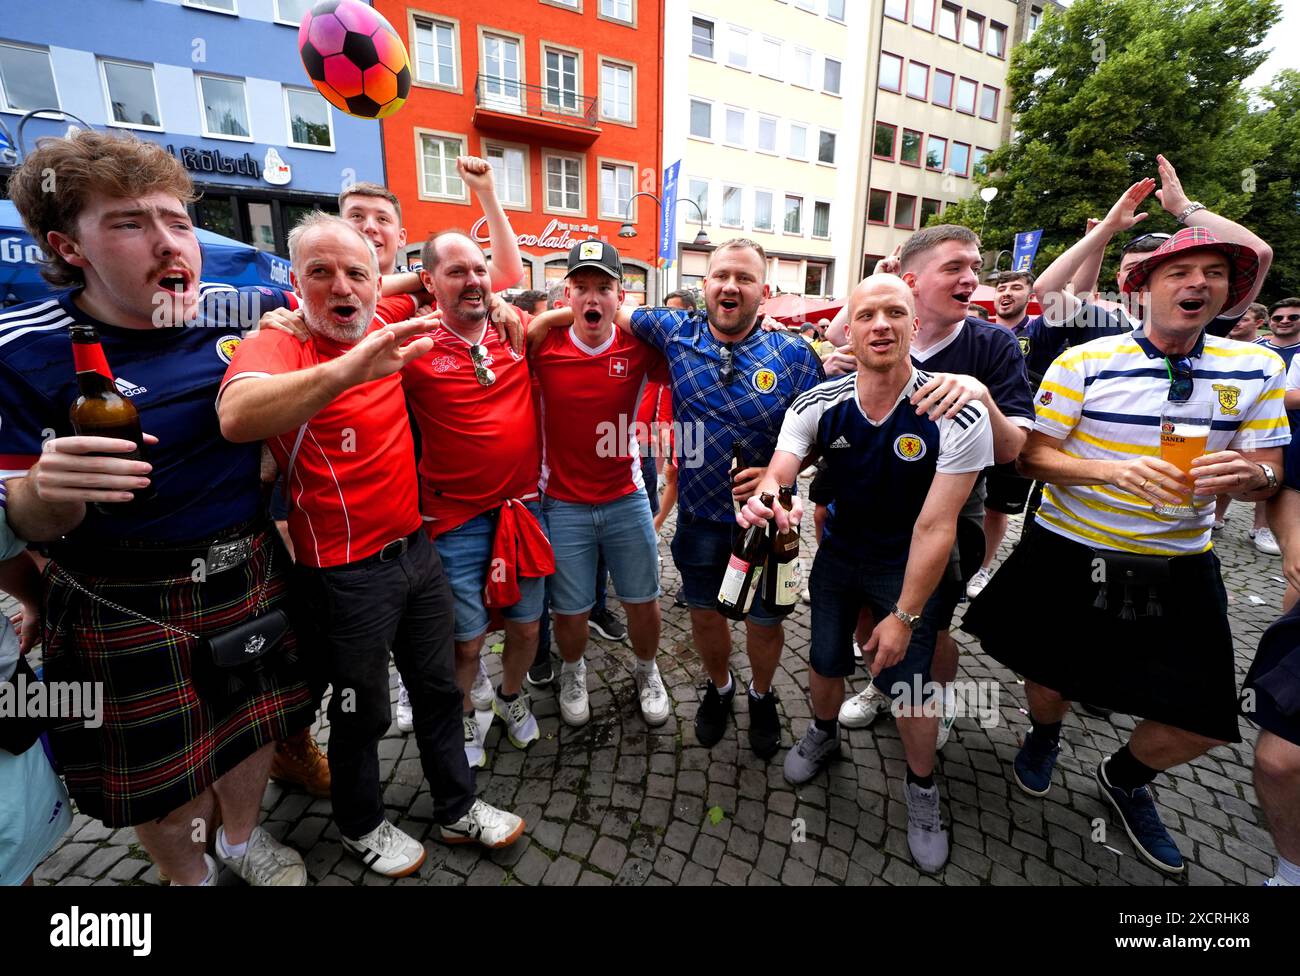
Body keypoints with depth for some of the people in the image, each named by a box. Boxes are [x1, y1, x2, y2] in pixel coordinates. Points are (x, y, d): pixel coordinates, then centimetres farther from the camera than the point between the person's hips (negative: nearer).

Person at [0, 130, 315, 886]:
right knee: (162, 769, 16)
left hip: (251, 575, 3)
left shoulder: (241, 312, -7)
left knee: (255, 725, 21)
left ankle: (244, 837, 52)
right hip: (127, 604, -2)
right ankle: (189, 876, 48)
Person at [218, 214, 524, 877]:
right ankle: (362, 827, 44)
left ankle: (458, 810, 41)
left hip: (416, 549, 6)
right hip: (347, 573, -6)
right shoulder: (276, 346, -14)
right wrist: (349, 368, -50)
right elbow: (237, 418, -38)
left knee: (438, 690, 19)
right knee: (363, 714, 15)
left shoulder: (384, 331, 3)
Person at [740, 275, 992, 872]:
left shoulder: (958, 416, -25)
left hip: (908, 567, -2)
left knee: (907, 685, 4)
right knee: (825, 662, 16)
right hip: (838, 553, 3)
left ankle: (922, 790, 36)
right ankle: (823, 736, 50)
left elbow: (935, 526, -24)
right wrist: (761, 502, -45)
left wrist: (904, 615, -20)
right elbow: (776, 477, -20)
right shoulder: (818, 406, -16)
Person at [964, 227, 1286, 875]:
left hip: (1179, 570, 4)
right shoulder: (1083, 362, -10)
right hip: (1070, 558, -3)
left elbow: (1266, 475, 4)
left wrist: (1249, 474, -20)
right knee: (1051, 681, 12)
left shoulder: (1256, 370, 2)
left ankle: (1124, 779, 41)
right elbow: (1033, 456, -11)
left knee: (1203, 724, 7)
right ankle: (1043, 737, 50)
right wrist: (1114, 470, -28)